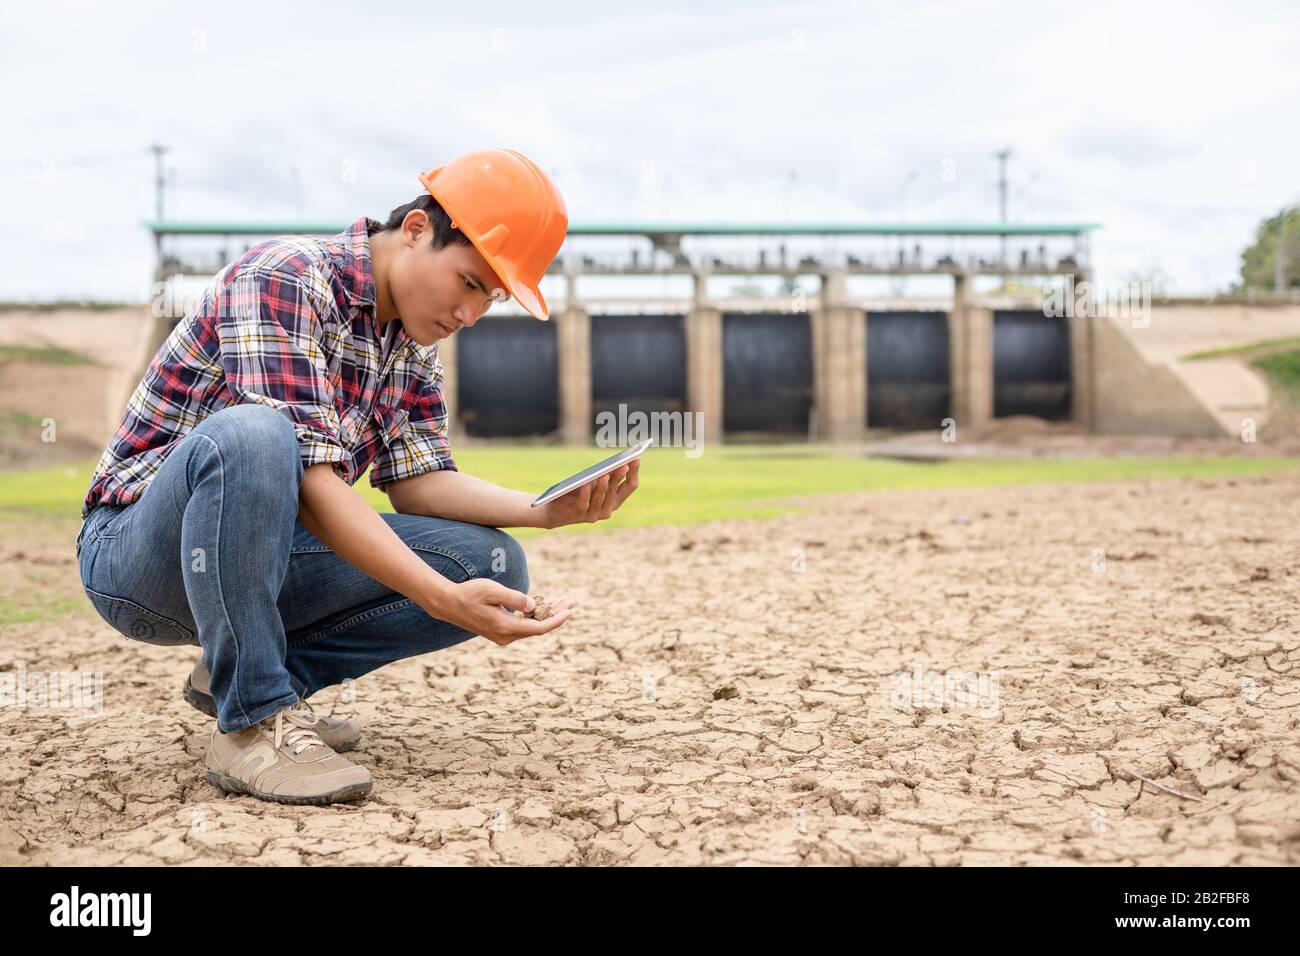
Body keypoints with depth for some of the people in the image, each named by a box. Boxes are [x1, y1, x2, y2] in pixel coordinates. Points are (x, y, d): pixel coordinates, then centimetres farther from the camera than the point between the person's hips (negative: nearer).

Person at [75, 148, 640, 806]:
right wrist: (443, 598, -36)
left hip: (259, 558, 7)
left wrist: (547, 510, -15)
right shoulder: (284, 278, -20)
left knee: (494, 564, -9)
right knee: (248, 434, -39)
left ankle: (239, 675, 2)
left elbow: (417, 480, 2)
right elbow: (308, 480, -29)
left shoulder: (413, 341, 6)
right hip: (133, 553, -7)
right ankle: (251, 724, -23)